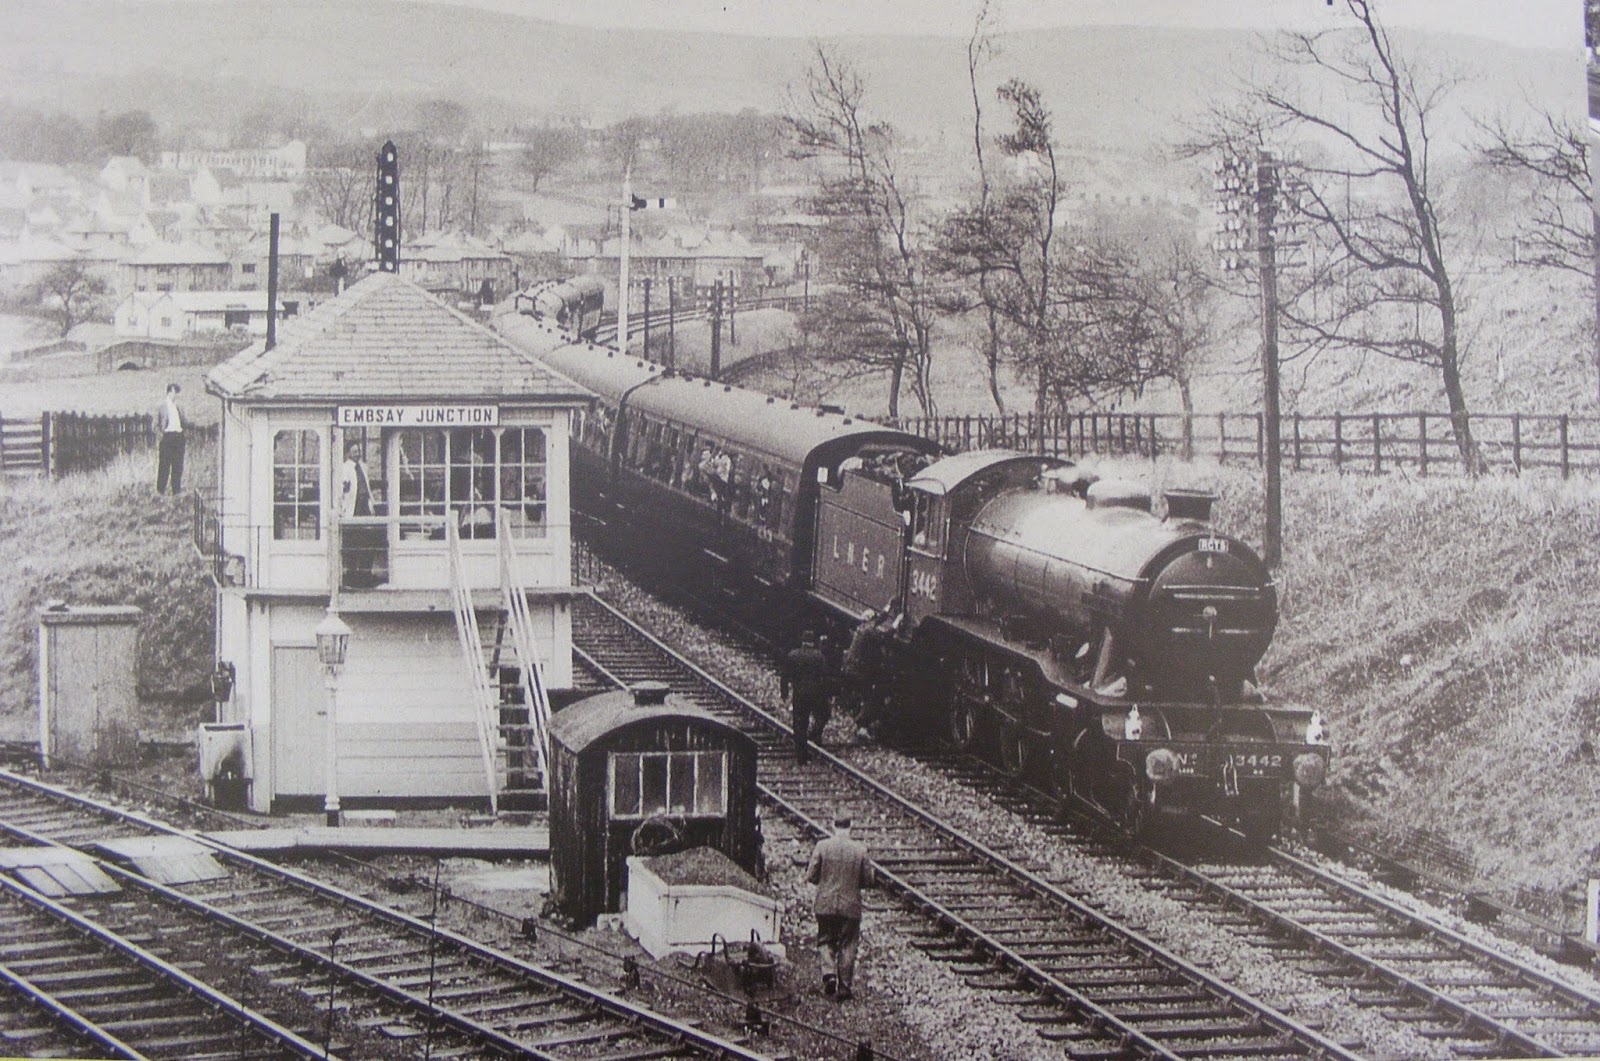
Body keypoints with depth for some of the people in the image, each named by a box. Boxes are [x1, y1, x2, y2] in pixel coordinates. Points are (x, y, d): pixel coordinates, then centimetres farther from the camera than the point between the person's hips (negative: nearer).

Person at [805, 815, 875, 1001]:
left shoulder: (822, 847, -8)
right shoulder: (860, 850, -7)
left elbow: (811, 876, -5)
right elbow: (868, 880, -2)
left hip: (825, 904, 0)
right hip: (850, 906, 0)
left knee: (826, 941, 15)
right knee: (847, 945, 9)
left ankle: (829, 974, -5)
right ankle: (844, 985, 9)